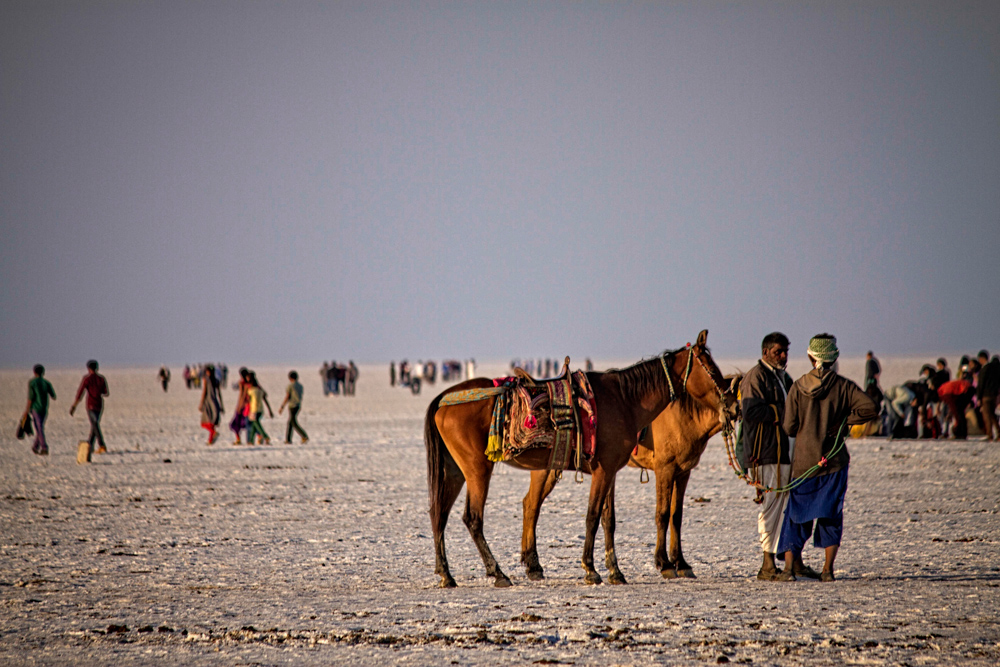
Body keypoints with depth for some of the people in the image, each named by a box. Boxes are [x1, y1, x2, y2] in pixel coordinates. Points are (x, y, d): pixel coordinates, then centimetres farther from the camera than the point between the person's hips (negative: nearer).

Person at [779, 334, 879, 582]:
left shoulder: (798, 387, -4)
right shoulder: (843, 386, -6)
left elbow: (789, 426, -6)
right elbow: (870, 408, -17)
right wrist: (844, 420, -6)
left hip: (803, 459, 1)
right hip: (834, 460, -1)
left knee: (797, 514, 13)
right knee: (831, 514, 6)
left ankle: (790, 561, 7)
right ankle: (828, 568, 0)